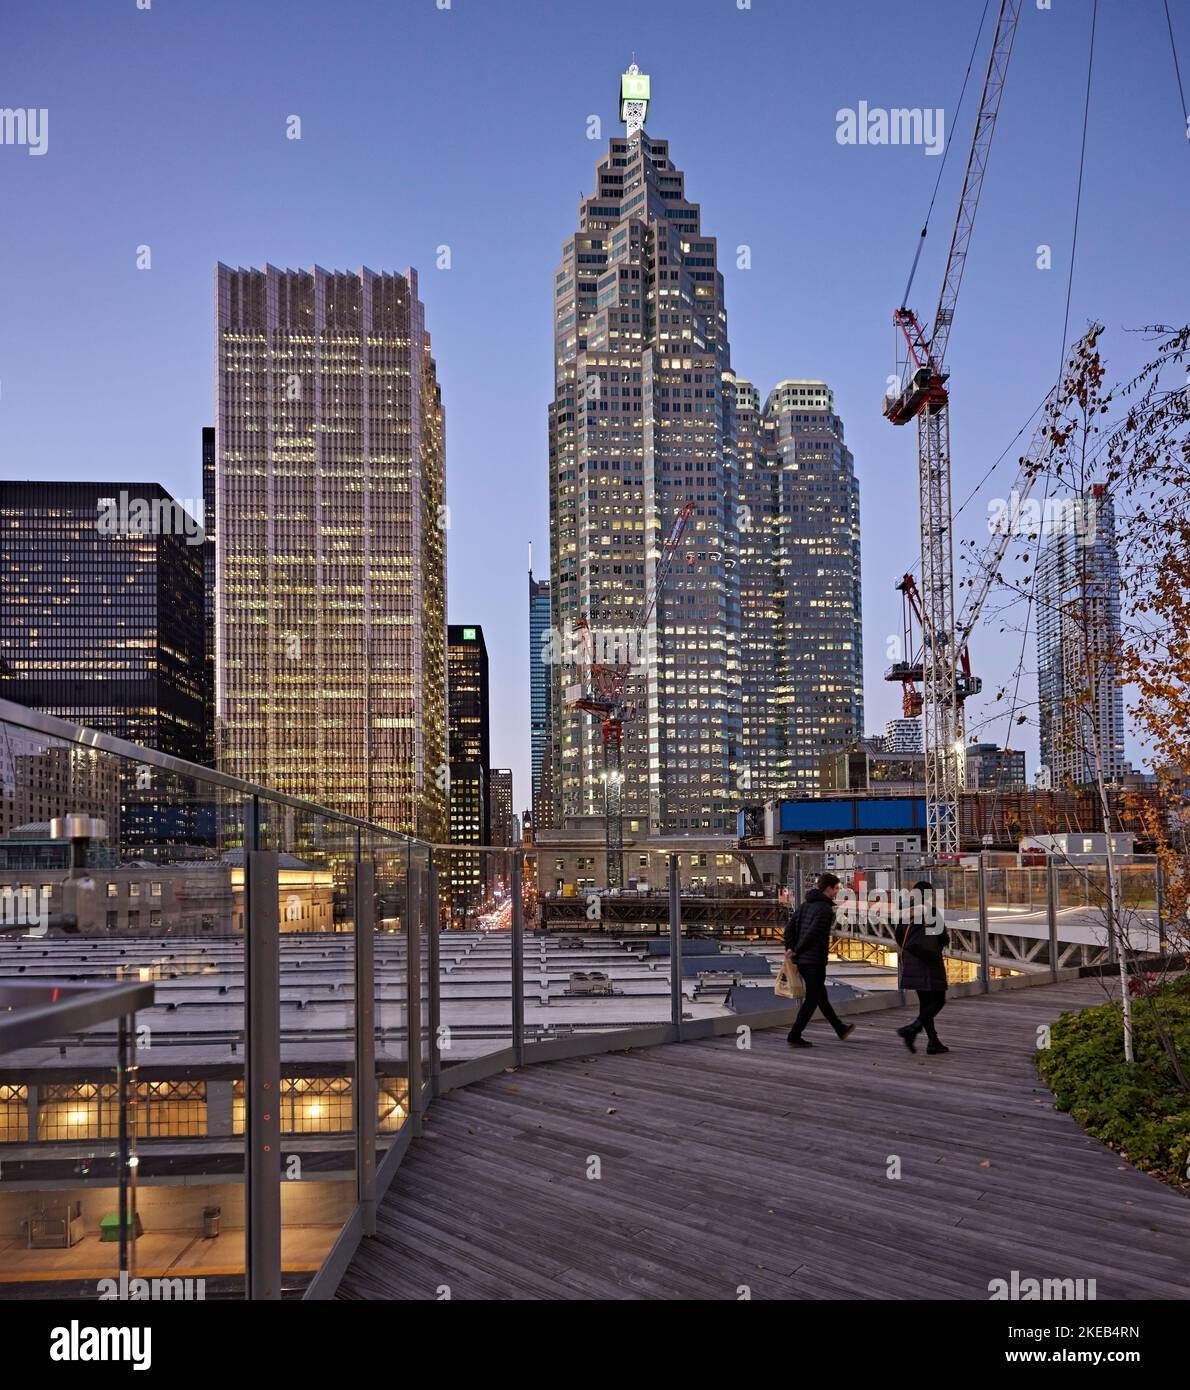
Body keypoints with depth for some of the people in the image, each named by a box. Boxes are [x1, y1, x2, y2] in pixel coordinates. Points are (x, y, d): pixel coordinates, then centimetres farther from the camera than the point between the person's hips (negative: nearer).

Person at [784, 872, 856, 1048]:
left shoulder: (806, 905, 13)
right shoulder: (825, 909, -14)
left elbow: (790, 927, 7)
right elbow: (813, 933, -22)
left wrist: (790, 948, 1)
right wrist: (796, 951, -12)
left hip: (801, 960, 9)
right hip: (815, 960, -9)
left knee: (821, 995, 19)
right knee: (812, 999, 0)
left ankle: (840, 1029, 34)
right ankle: (795, 1036, -2)